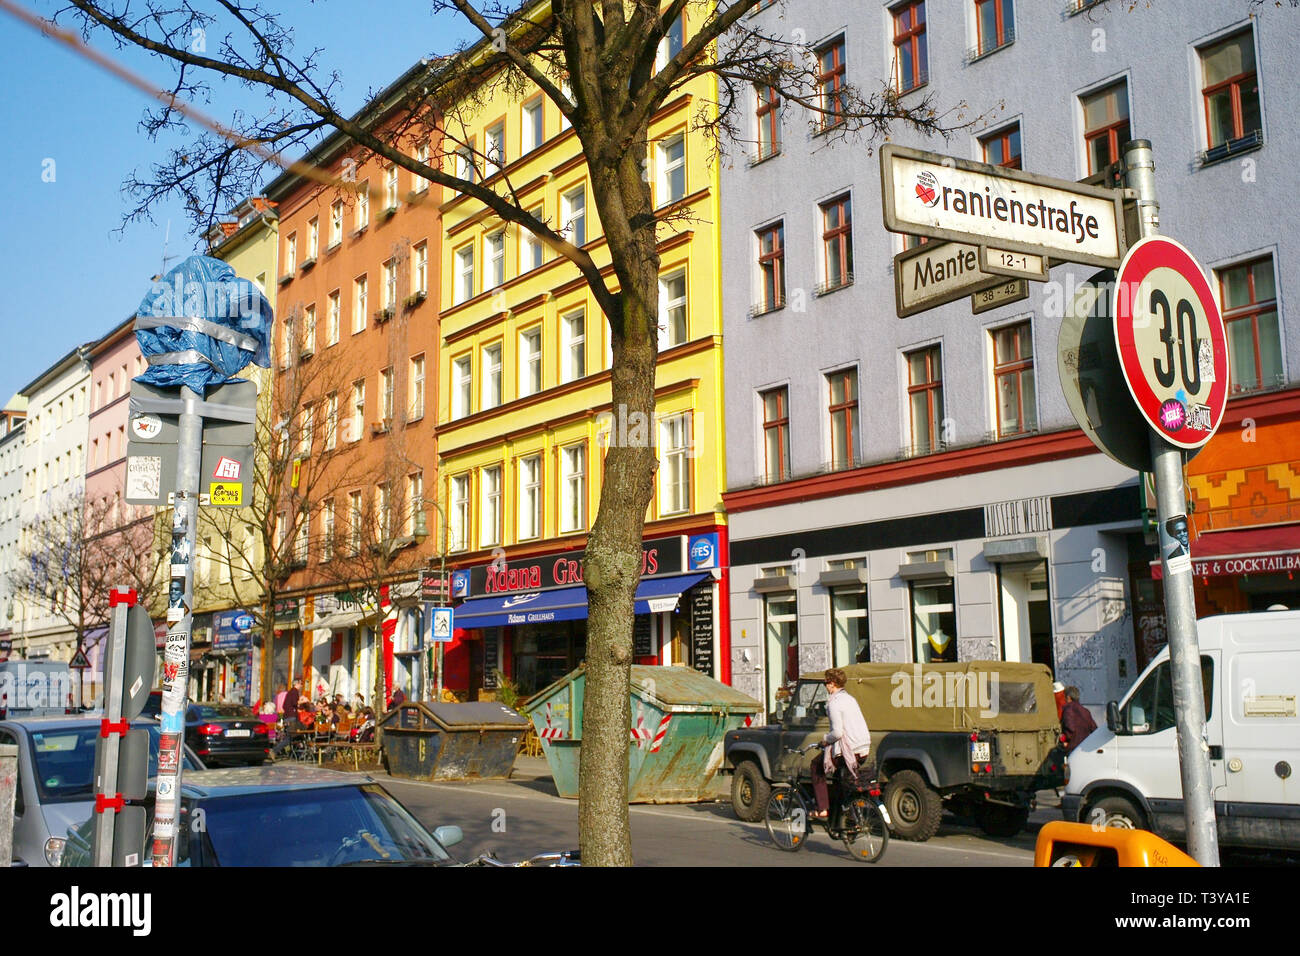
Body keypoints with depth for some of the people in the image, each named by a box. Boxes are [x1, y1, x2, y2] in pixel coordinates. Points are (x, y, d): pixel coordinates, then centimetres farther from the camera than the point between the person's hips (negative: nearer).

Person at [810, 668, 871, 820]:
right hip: (864, 749, 8)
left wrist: (825, 739, -2)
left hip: (849, 750, -8)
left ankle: (822, 809, 6)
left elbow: (837, 733, -21)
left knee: (817, 765, 11)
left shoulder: (834, 703, -13)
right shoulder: (849, 698, 15)